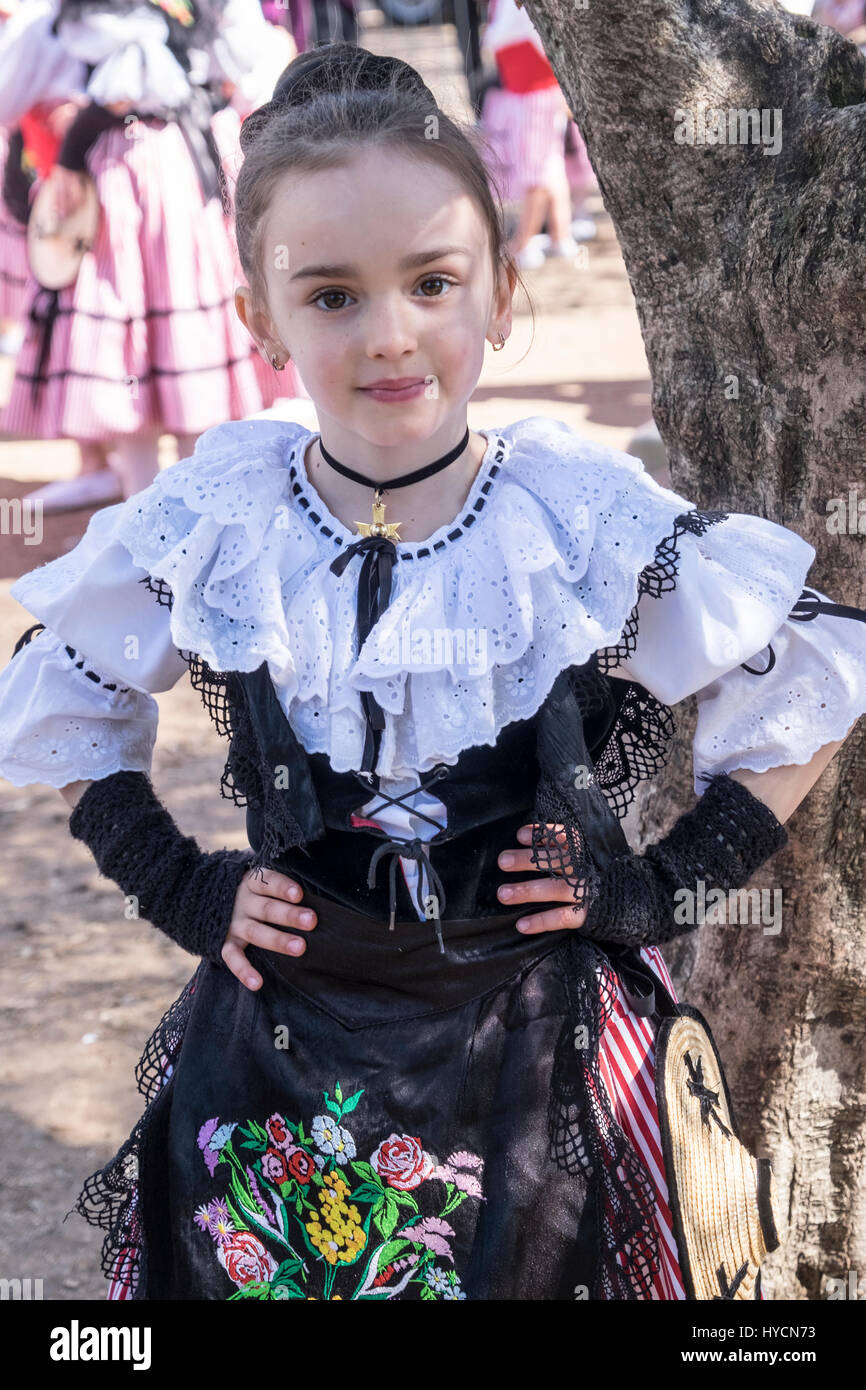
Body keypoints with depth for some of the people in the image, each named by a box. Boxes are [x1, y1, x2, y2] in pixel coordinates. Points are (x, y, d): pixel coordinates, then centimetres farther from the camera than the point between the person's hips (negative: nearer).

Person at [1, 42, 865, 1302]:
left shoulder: (589, 527, -11)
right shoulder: (205, 534, -6)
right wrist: (172, 882, 1)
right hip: (284, 1044, 1)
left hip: (537, 1045, -1)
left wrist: (675, 878, -5)